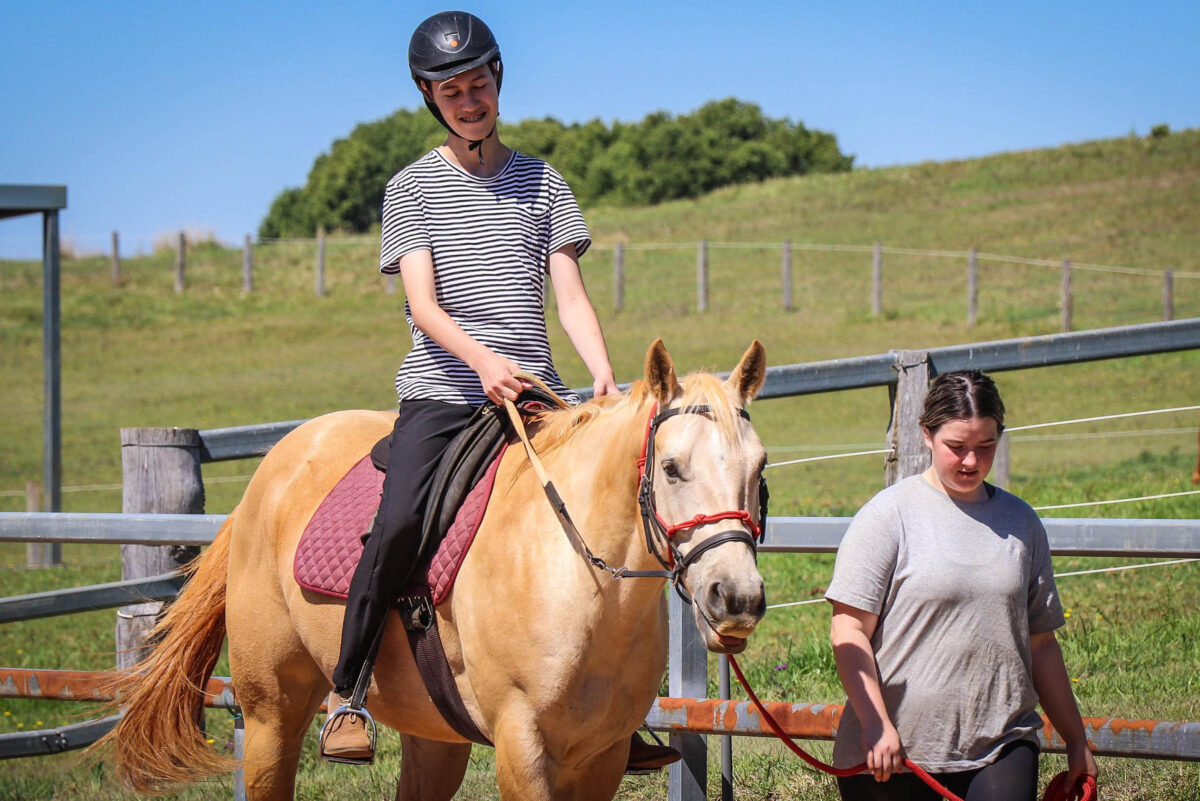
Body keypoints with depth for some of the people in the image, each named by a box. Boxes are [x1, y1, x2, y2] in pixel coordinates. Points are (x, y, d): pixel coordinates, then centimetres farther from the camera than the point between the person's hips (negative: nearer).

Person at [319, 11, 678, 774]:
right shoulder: (411, 188, 7)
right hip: (441, 393, -3)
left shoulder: (542, 183, 15)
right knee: (398, 522, -26)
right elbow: (423, 304, -5)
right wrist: (482, 359, -25)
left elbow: (570, 296, 7)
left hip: (534, 391, 3)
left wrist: (602, 374, -12)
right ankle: (348, 697, -14)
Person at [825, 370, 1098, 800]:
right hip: (896, 748, -2)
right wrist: (877, 726, -14)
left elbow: (1040, 643, 19)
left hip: (1000, 747, 2)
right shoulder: (890, 515, 0)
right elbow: (849, 631, -5)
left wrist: (1076, 741, 21)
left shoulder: (1020, 521, 13)